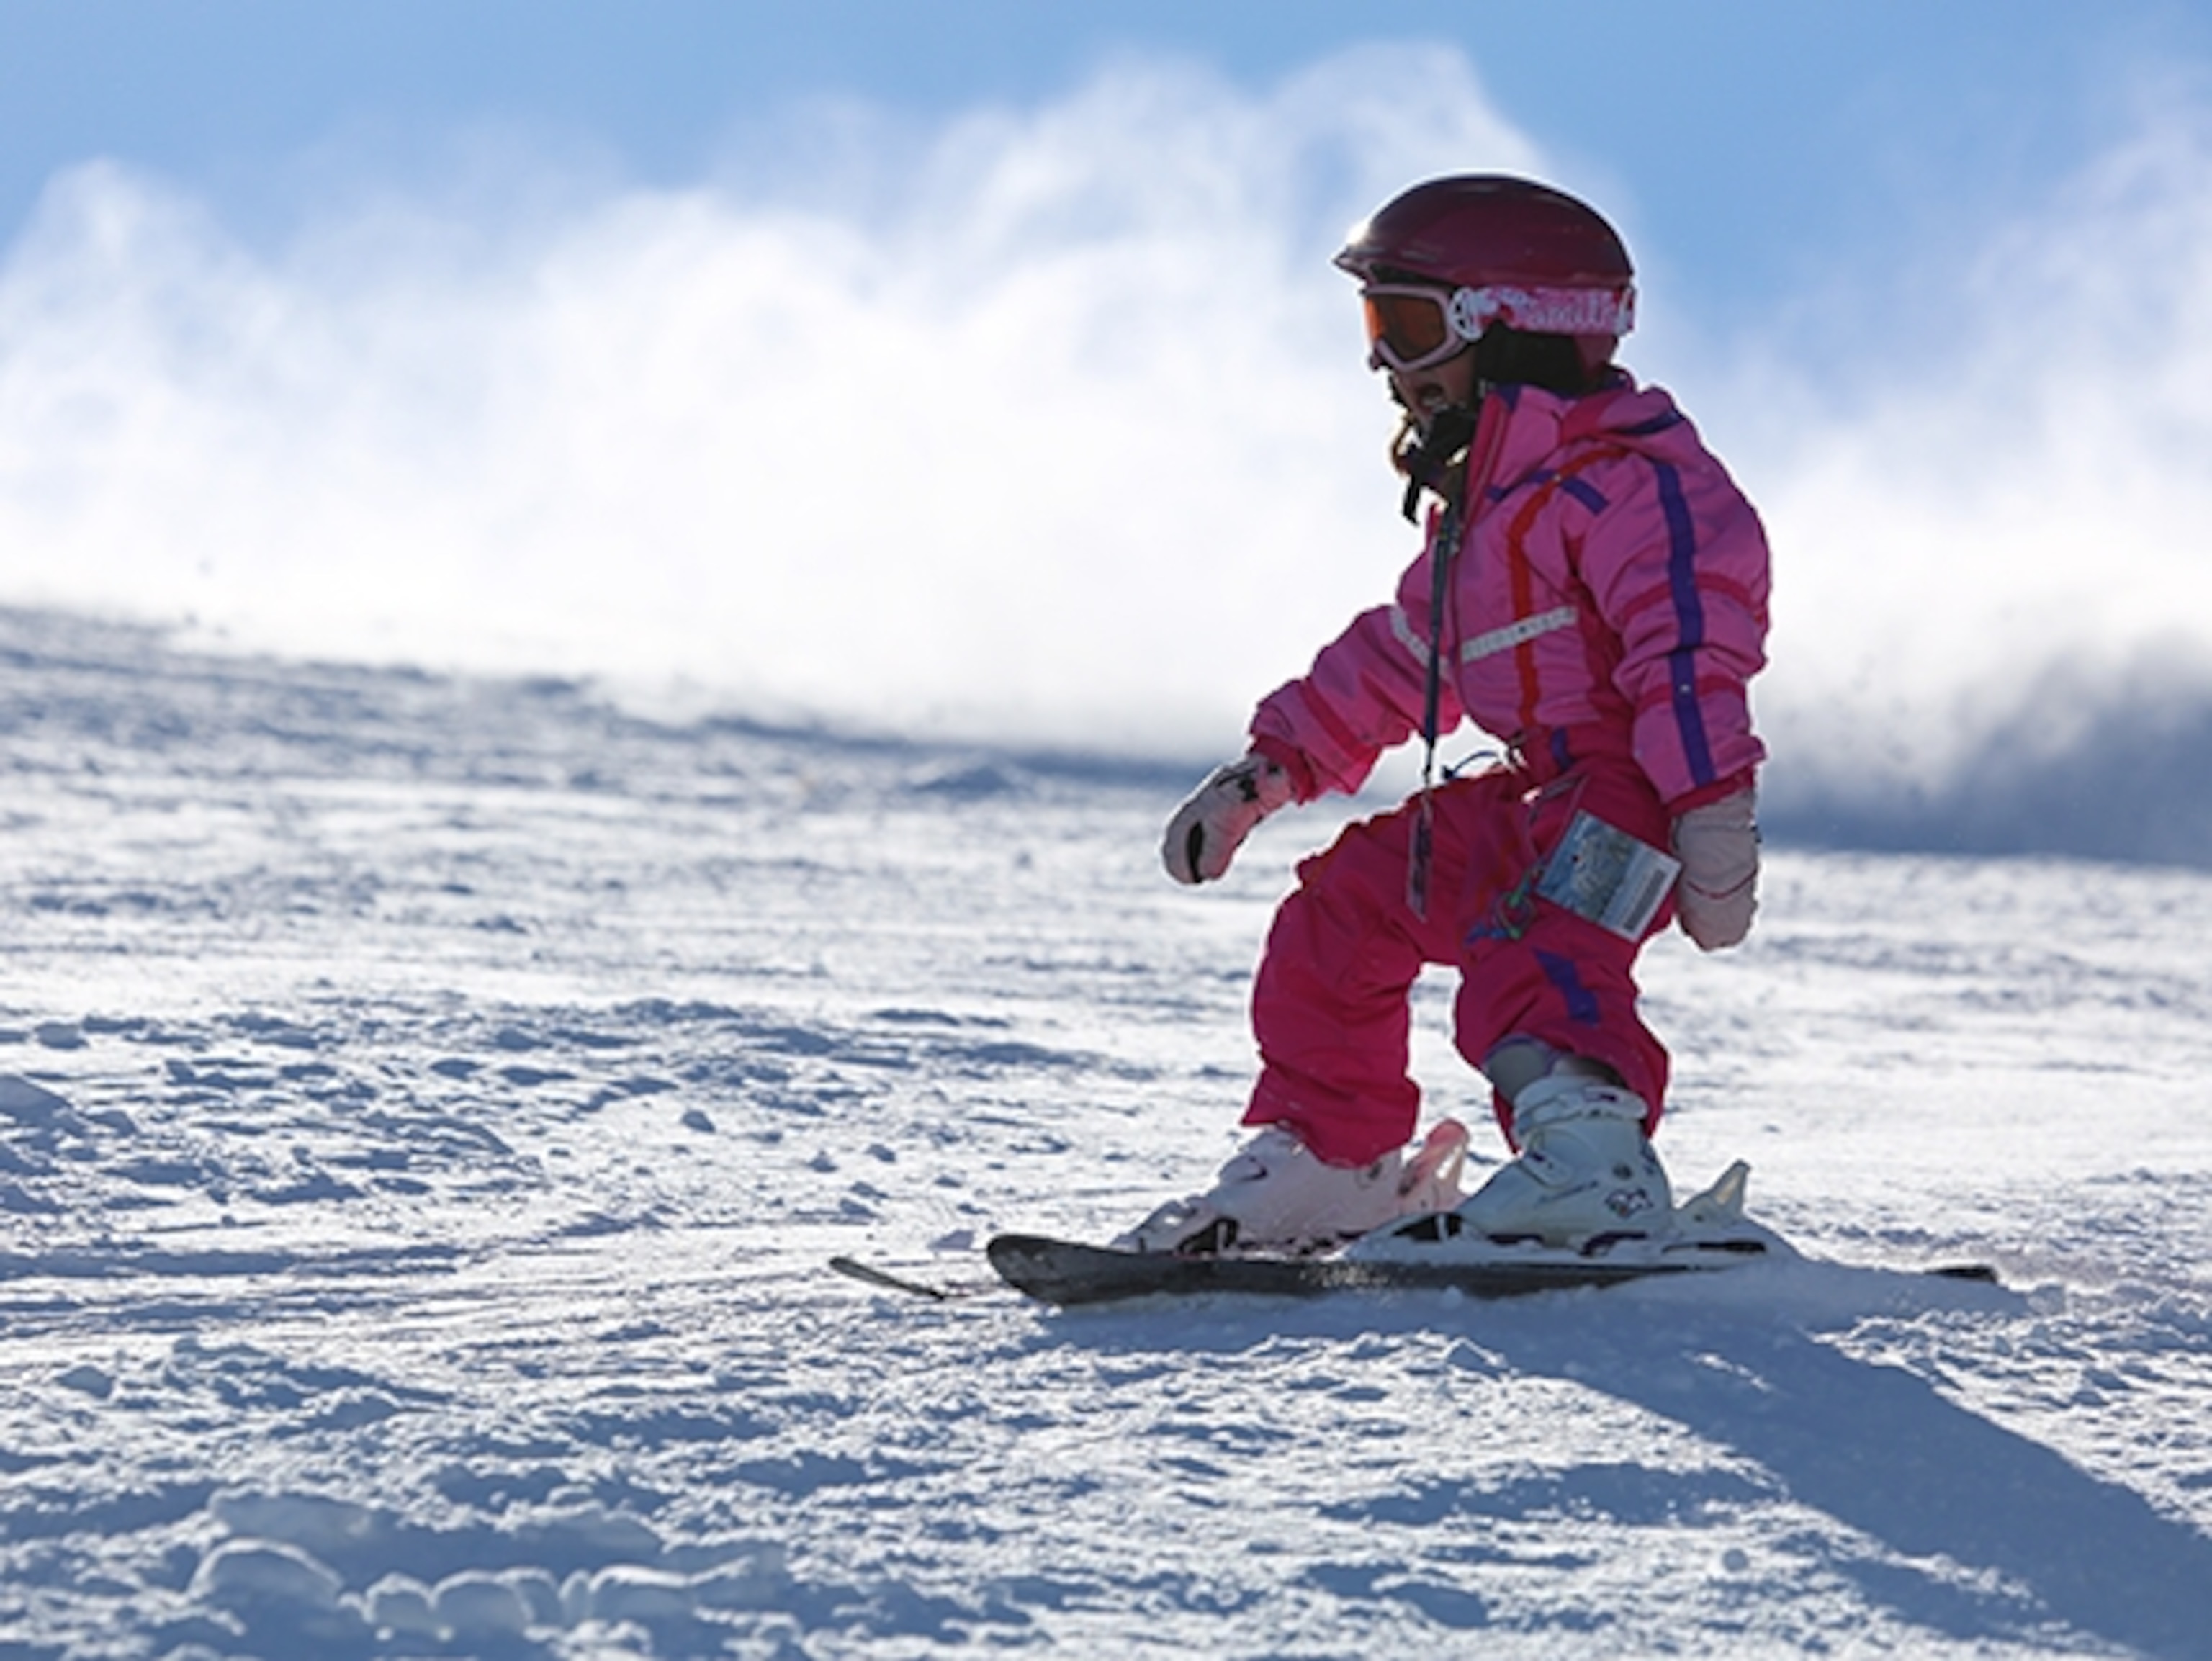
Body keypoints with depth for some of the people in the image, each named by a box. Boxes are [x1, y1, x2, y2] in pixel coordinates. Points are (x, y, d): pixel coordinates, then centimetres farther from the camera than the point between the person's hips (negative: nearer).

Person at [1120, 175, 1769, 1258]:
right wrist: (1269, 769, 27)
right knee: (1344, 902, 15)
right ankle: (1333, 1161, 26)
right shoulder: (1477, 510, 20)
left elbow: (1690, 650, -25)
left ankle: (1589, 1160, -56)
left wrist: (1710, 811, -33)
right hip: (1541, 792, 11)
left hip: (1630, 791, -11)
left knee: (1529, 945, -35)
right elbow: (1394, 660, 31)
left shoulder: (1624, 479, -14)